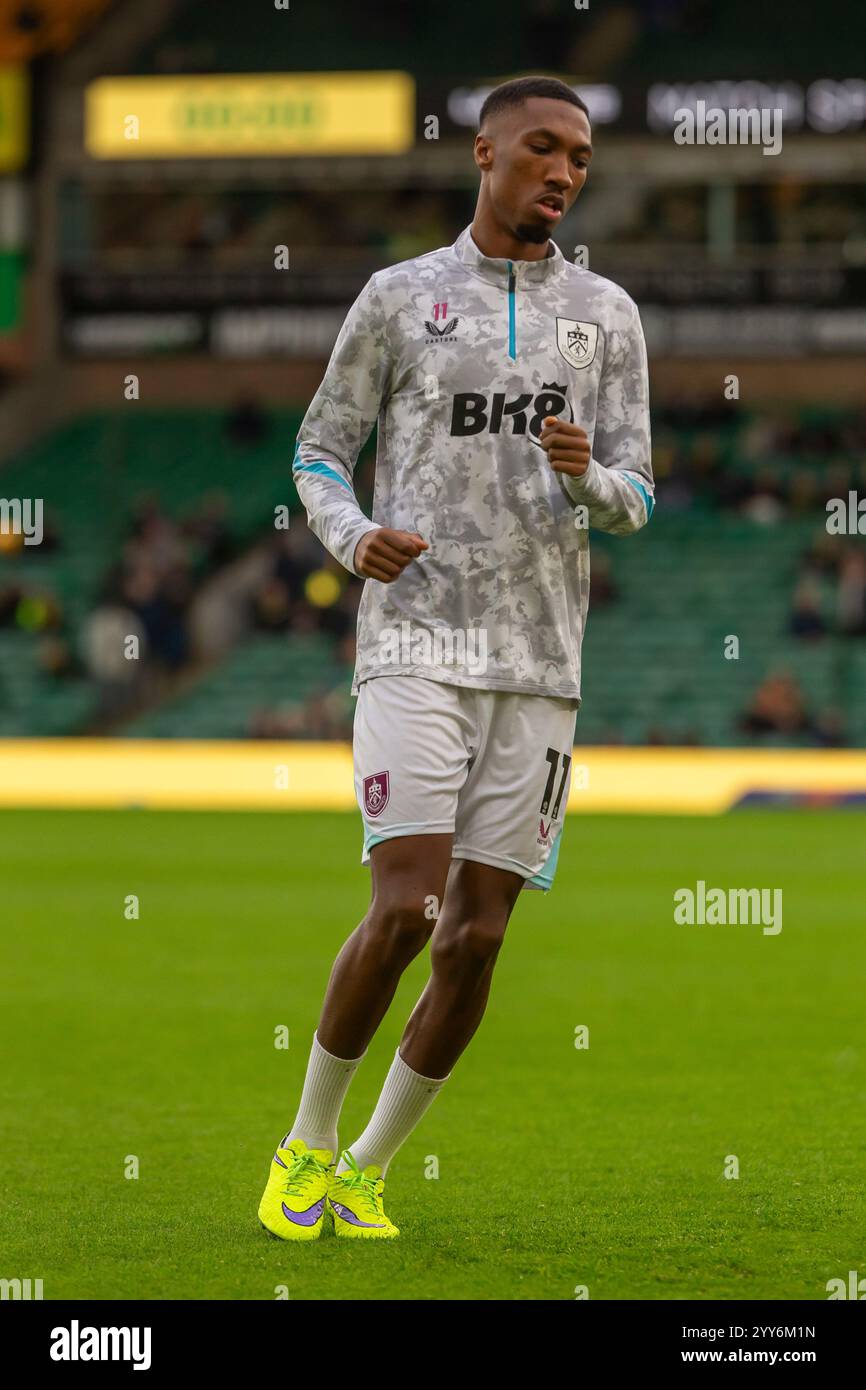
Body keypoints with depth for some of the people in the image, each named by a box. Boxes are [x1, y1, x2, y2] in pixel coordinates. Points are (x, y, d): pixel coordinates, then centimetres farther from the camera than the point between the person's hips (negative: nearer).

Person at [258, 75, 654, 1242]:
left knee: (475, 938, -1)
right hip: (417, 649, -3)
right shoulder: (399, 298, 4)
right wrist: (352, 536, -12)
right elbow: (320, 450, 10)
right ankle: (308, 1142, 4)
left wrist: (587, 478, -16)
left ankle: (368, 1173, 14)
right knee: (406, 906, -16)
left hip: (540, 666, 3)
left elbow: (634, 499, 8)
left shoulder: (607, 315, 10)